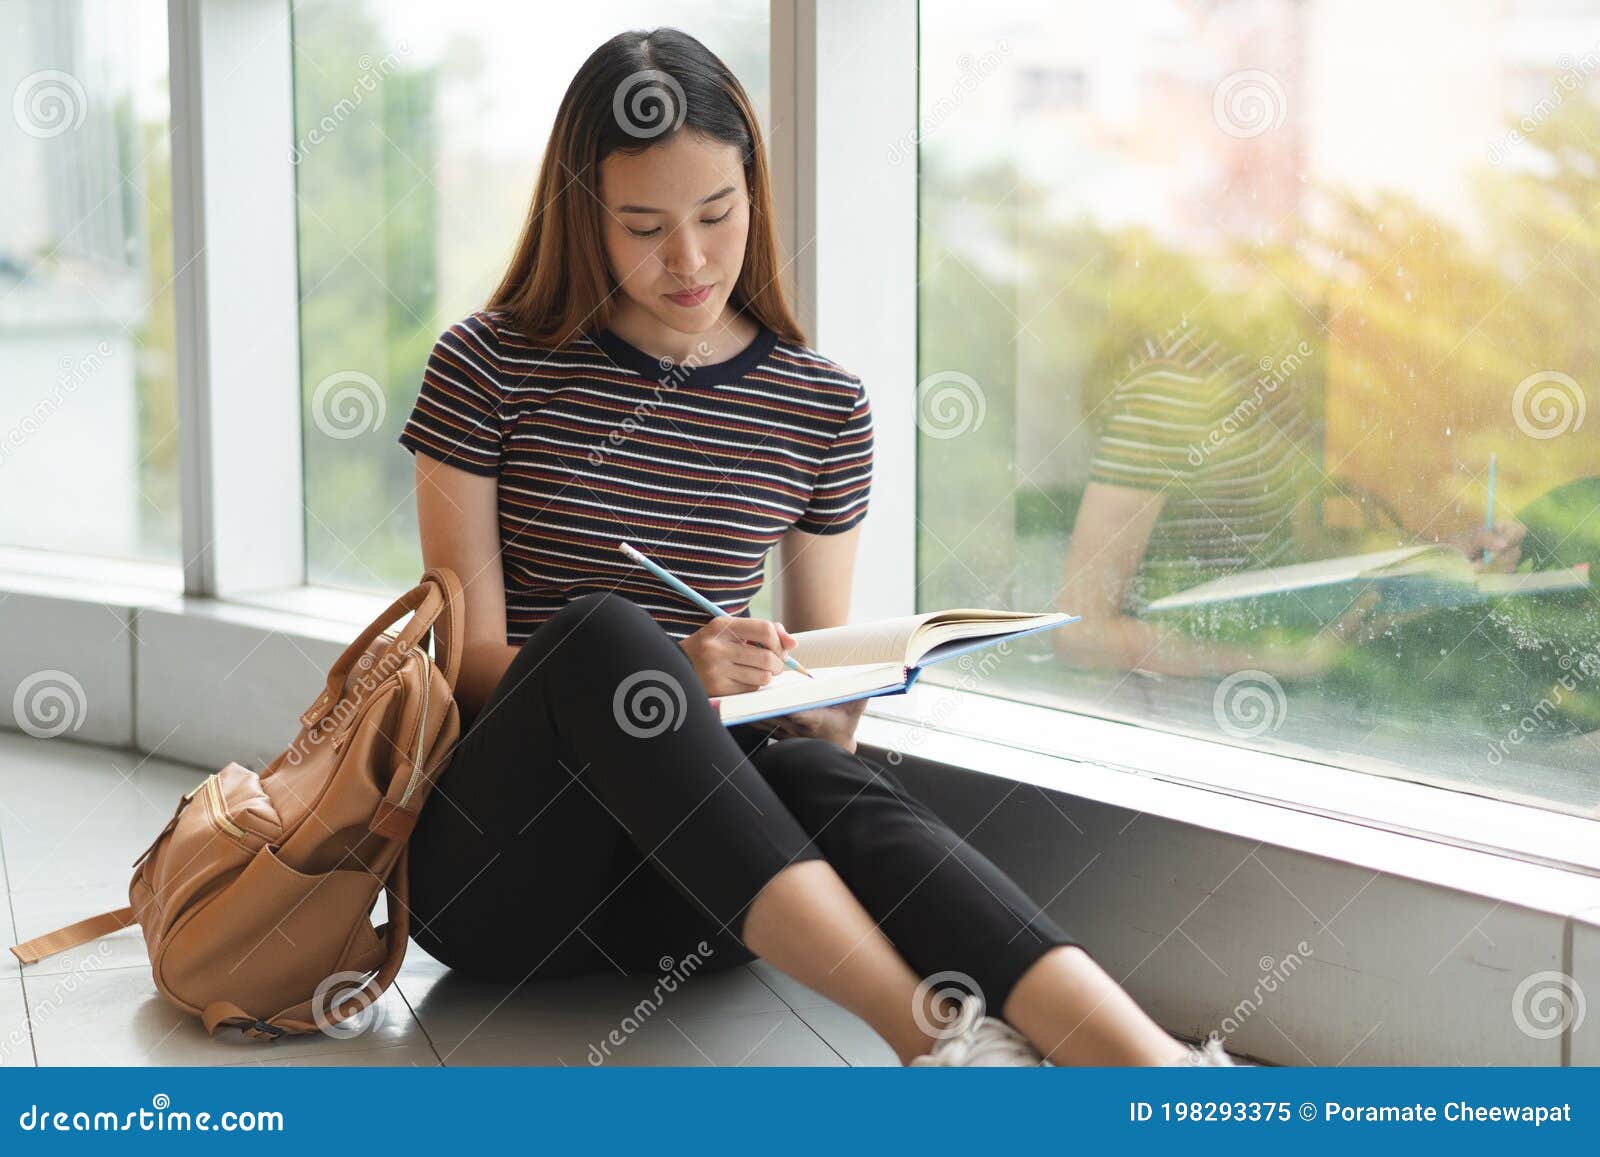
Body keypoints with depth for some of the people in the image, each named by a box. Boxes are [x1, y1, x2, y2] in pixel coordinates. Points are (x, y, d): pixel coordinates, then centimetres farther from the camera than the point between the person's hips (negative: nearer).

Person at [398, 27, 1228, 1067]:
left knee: (822, 778, -34)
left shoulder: (823, 408, 9)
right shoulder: (490, 368, 1)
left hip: (685, 884, 2)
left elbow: (824, 714, 13)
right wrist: (670, 672, -22)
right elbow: (469, 659, -4)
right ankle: (935, 1034, -44)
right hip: (493, 869, -2)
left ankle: (1155, 1070, -54)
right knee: (602, 629, -34)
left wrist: (818, 699, -12)